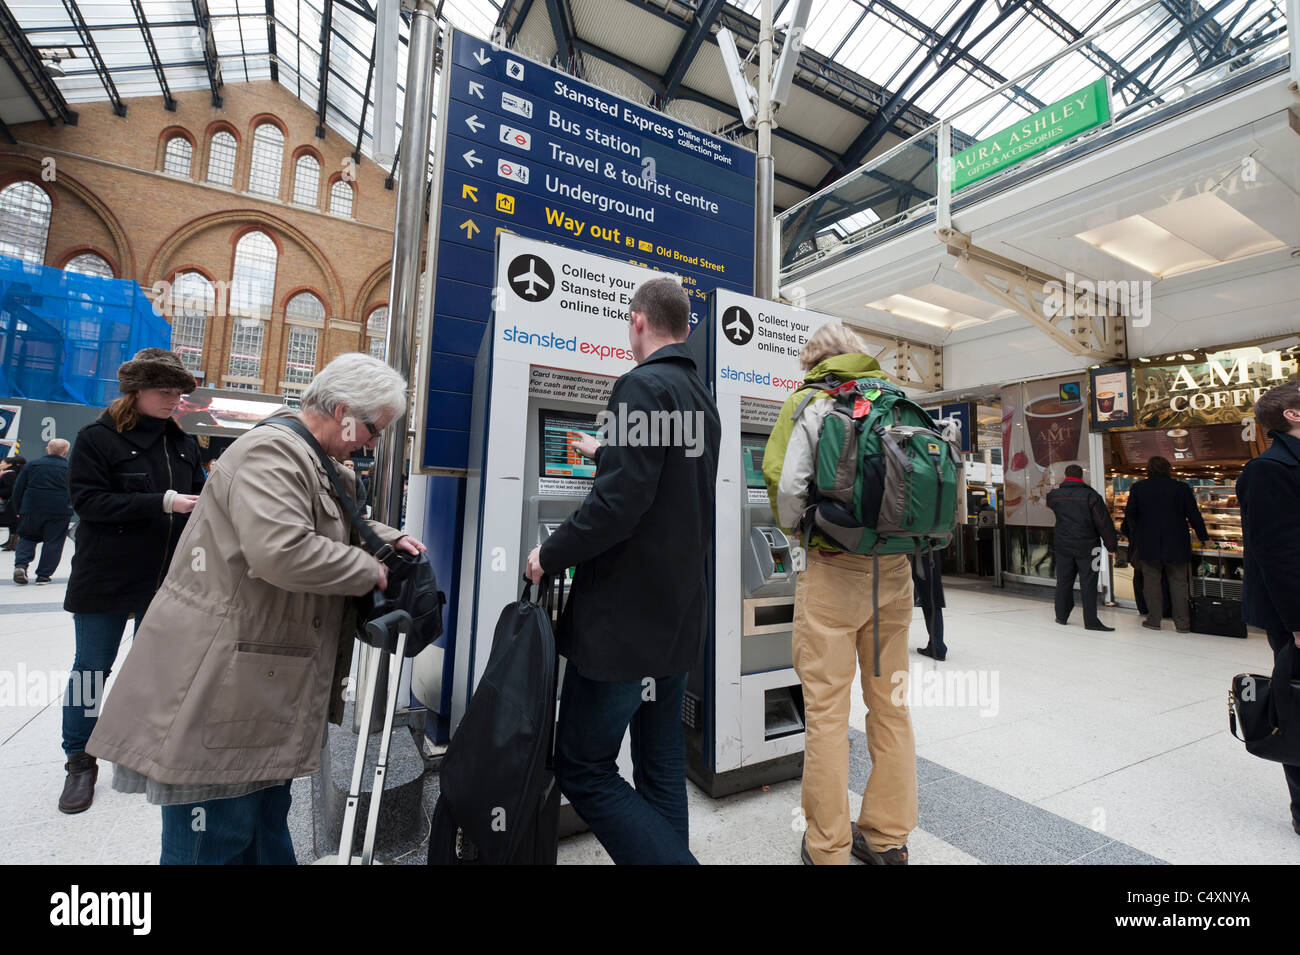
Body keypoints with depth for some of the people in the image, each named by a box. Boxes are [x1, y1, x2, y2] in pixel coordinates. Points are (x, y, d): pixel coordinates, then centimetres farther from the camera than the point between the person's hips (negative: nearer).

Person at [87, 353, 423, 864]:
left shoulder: (320, 468, 14)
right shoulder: (272, 450, -20)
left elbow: (343, 524, 28)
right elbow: (282, 550, -32)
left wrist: (388, 538, 8)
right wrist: (369, 571, -18)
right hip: (217, 689, -10)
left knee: (265, 829, 22)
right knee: (216, 842, 7)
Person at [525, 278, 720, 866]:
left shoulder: (643, 386, -15)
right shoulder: (702, 400, 12)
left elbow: (618, 503, -25)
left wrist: (549, 557, -9)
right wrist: (605, 454, 40)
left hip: (625, 617, -9)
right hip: (680, 616, 9)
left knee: (581, 768, 6)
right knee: (661, 761, 19)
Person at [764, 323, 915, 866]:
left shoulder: (810, 405, -3)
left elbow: (785, 484, -13)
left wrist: (796, 531, 6)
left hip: (833, 571, -5)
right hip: (895, 570, 6)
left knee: (827, 707, 4)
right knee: (890, 702, 15)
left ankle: (827, 850, 18)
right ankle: (887, 839, 32)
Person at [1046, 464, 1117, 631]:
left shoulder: (1055, 494, 0)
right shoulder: (1091, 495, -9)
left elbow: (1048, 502, 26)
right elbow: (1103, 523, -8)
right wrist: (1111, 545, 0)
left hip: (1063, 545, 3)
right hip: (1086, 547, -3)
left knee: (1063, 582, 11)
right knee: (1088, 584, 1)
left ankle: (1061, 616, 20)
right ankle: (1090, 620, 3)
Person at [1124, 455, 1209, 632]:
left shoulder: (1138, 488, -1)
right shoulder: (1182, 488, -1)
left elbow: (1129, 514, 0)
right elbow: (1194, 515, 2)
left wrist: (1135, 538, 11)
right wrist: (1204, 538, 13)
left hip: (1148, 545, -1)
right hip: (1176, 545, 1)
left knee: (1151, 581, 6)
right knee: (1178, 583, 7)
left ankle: (1154, 620, 9)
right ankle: (1182, 623, 10)